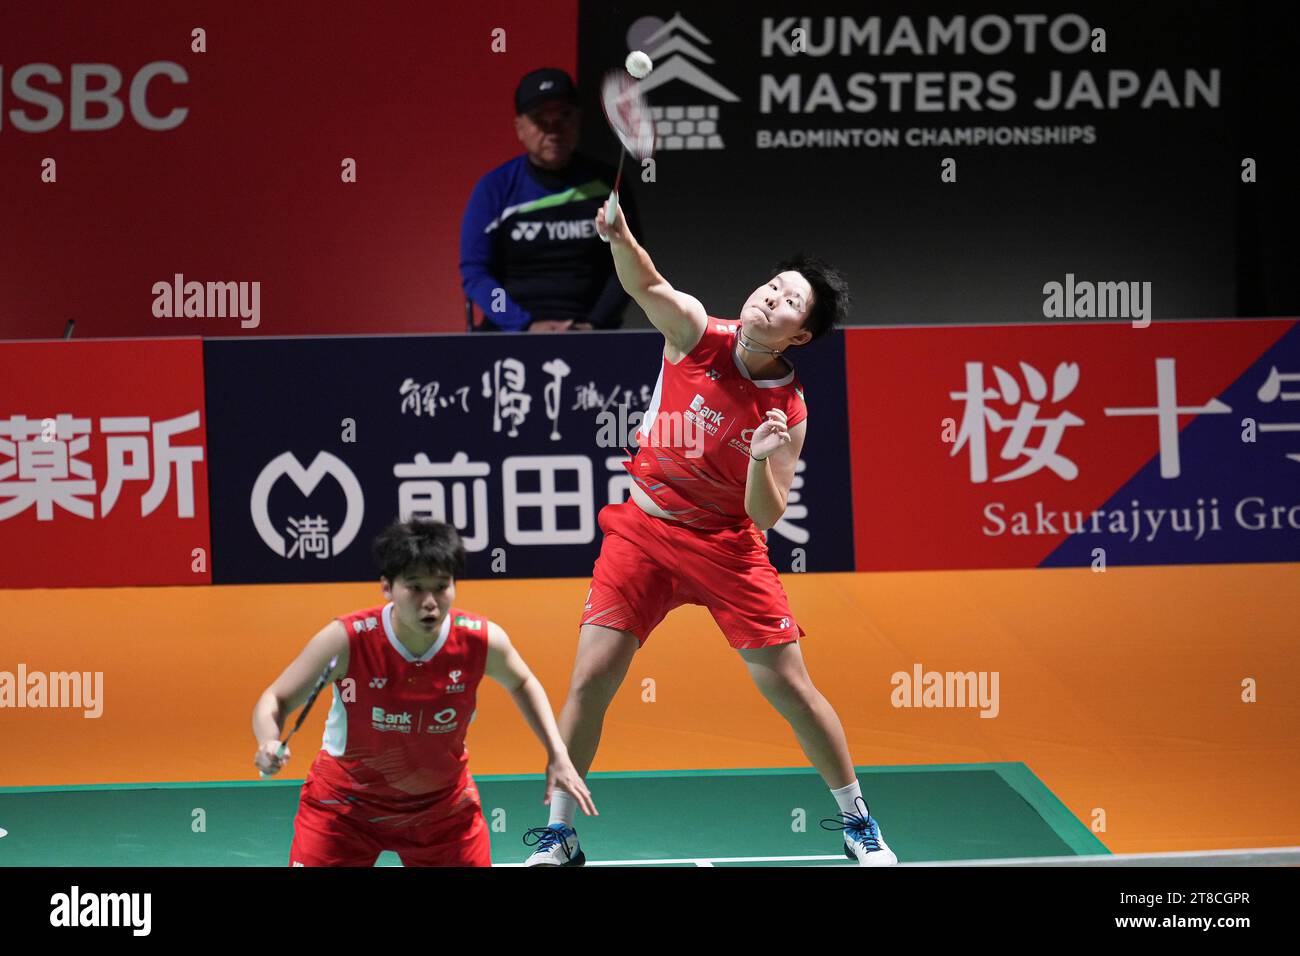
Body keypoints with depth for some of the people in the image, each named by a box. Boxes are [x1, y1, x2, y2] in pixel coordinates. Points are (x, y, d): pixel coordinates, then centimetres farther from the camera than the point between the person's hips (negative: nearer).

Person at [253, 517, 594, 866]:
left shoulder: (481, 641, -19)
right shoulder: (347, 640, -27)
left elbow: (521, 683, 5)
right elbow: (275, 701, -17)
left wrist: (557, 754, -2)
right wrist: (269, 745, -39)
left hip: (444, 806, 2)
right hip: (345, 804, -2)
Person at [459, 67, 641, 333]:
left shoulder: (608, 185, 9)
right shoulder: (494, 189, 5)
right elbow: (474, 274, 0)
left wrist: (594, 325, -7)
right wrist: (528, 326, -11)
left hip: (591, 337, 1)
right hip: (510, 333, -1)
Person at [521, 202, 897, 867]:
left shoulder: (788, 412, -12)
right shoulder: (696, 332, -11)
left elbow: (765, 517, -14)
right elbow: (644, 284, -29)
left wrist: (762, 462, -34)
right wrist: (620, 237, -49)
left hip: (725, 544, -1)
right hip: (642, 528, 1)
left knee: (788, 683, -3)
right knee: (590, 676, -7)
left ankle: (857, 823, 17)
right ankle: (558, 837, 8)